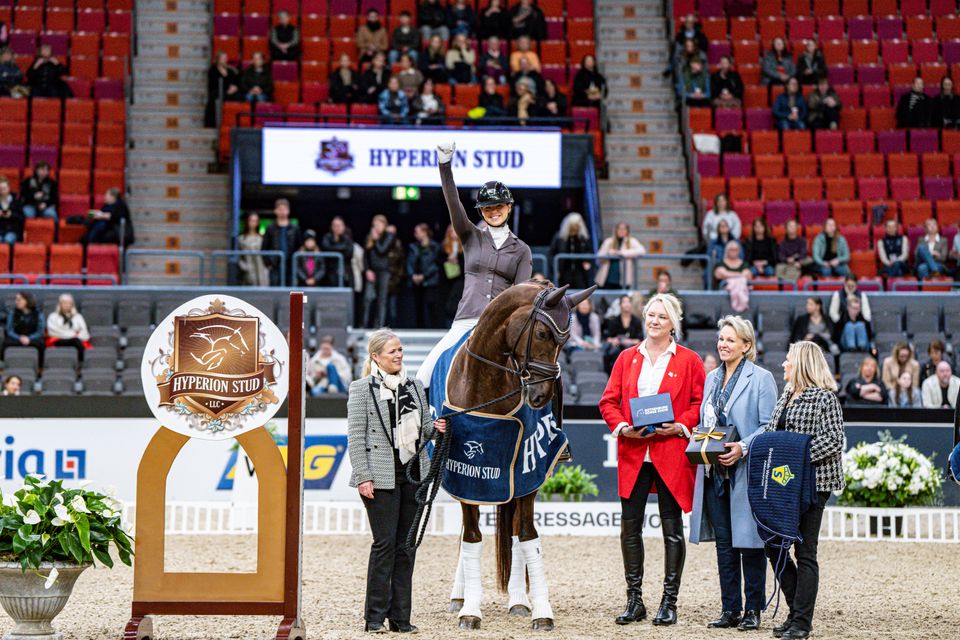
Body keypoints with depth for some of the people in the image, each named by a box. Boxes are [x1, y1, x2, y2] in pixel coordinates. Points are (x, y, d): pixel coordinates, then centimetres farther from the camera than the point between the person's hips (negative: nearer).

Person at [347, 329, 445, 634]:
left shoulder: (415, 386, 14)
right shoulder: (362, 389, -2)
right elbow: (356, 437, -7)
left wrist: (434, 428, -1)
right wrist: (363, 477, -14)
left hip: (414, 474, 5)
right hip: (382, 477, -5)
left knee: (407, 546, 6)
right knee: (385, 543, -7)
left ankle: (400, 617, 10)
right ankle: (375, 617, 0)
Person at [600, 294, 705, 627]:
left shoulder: (689, 361, 4)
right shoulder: (627, 358, 11)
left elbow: (701, 403, 1)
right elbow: (608, 401, 9)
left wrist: (680, 426, -14)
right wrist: (621, 427, -8)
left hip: (671, 454, -3)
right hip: (632, 453, 3)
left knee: (672, 527, 2)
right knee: (629, 526, 4)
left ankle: (669, 602, 8)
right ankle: (634, 599, 13)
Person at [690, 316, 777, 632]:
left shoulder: (761, 378, -5)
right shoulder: (712, 378, 14)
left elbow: (769, 427, -10)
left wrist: (743, 447, -22)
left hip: (747, 472, -6)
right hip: (715, 472, 6)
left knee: (749, 542, 0)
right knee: (724, 543, 8)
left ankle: (752, 609, 8)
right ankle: (730, 609, 14)